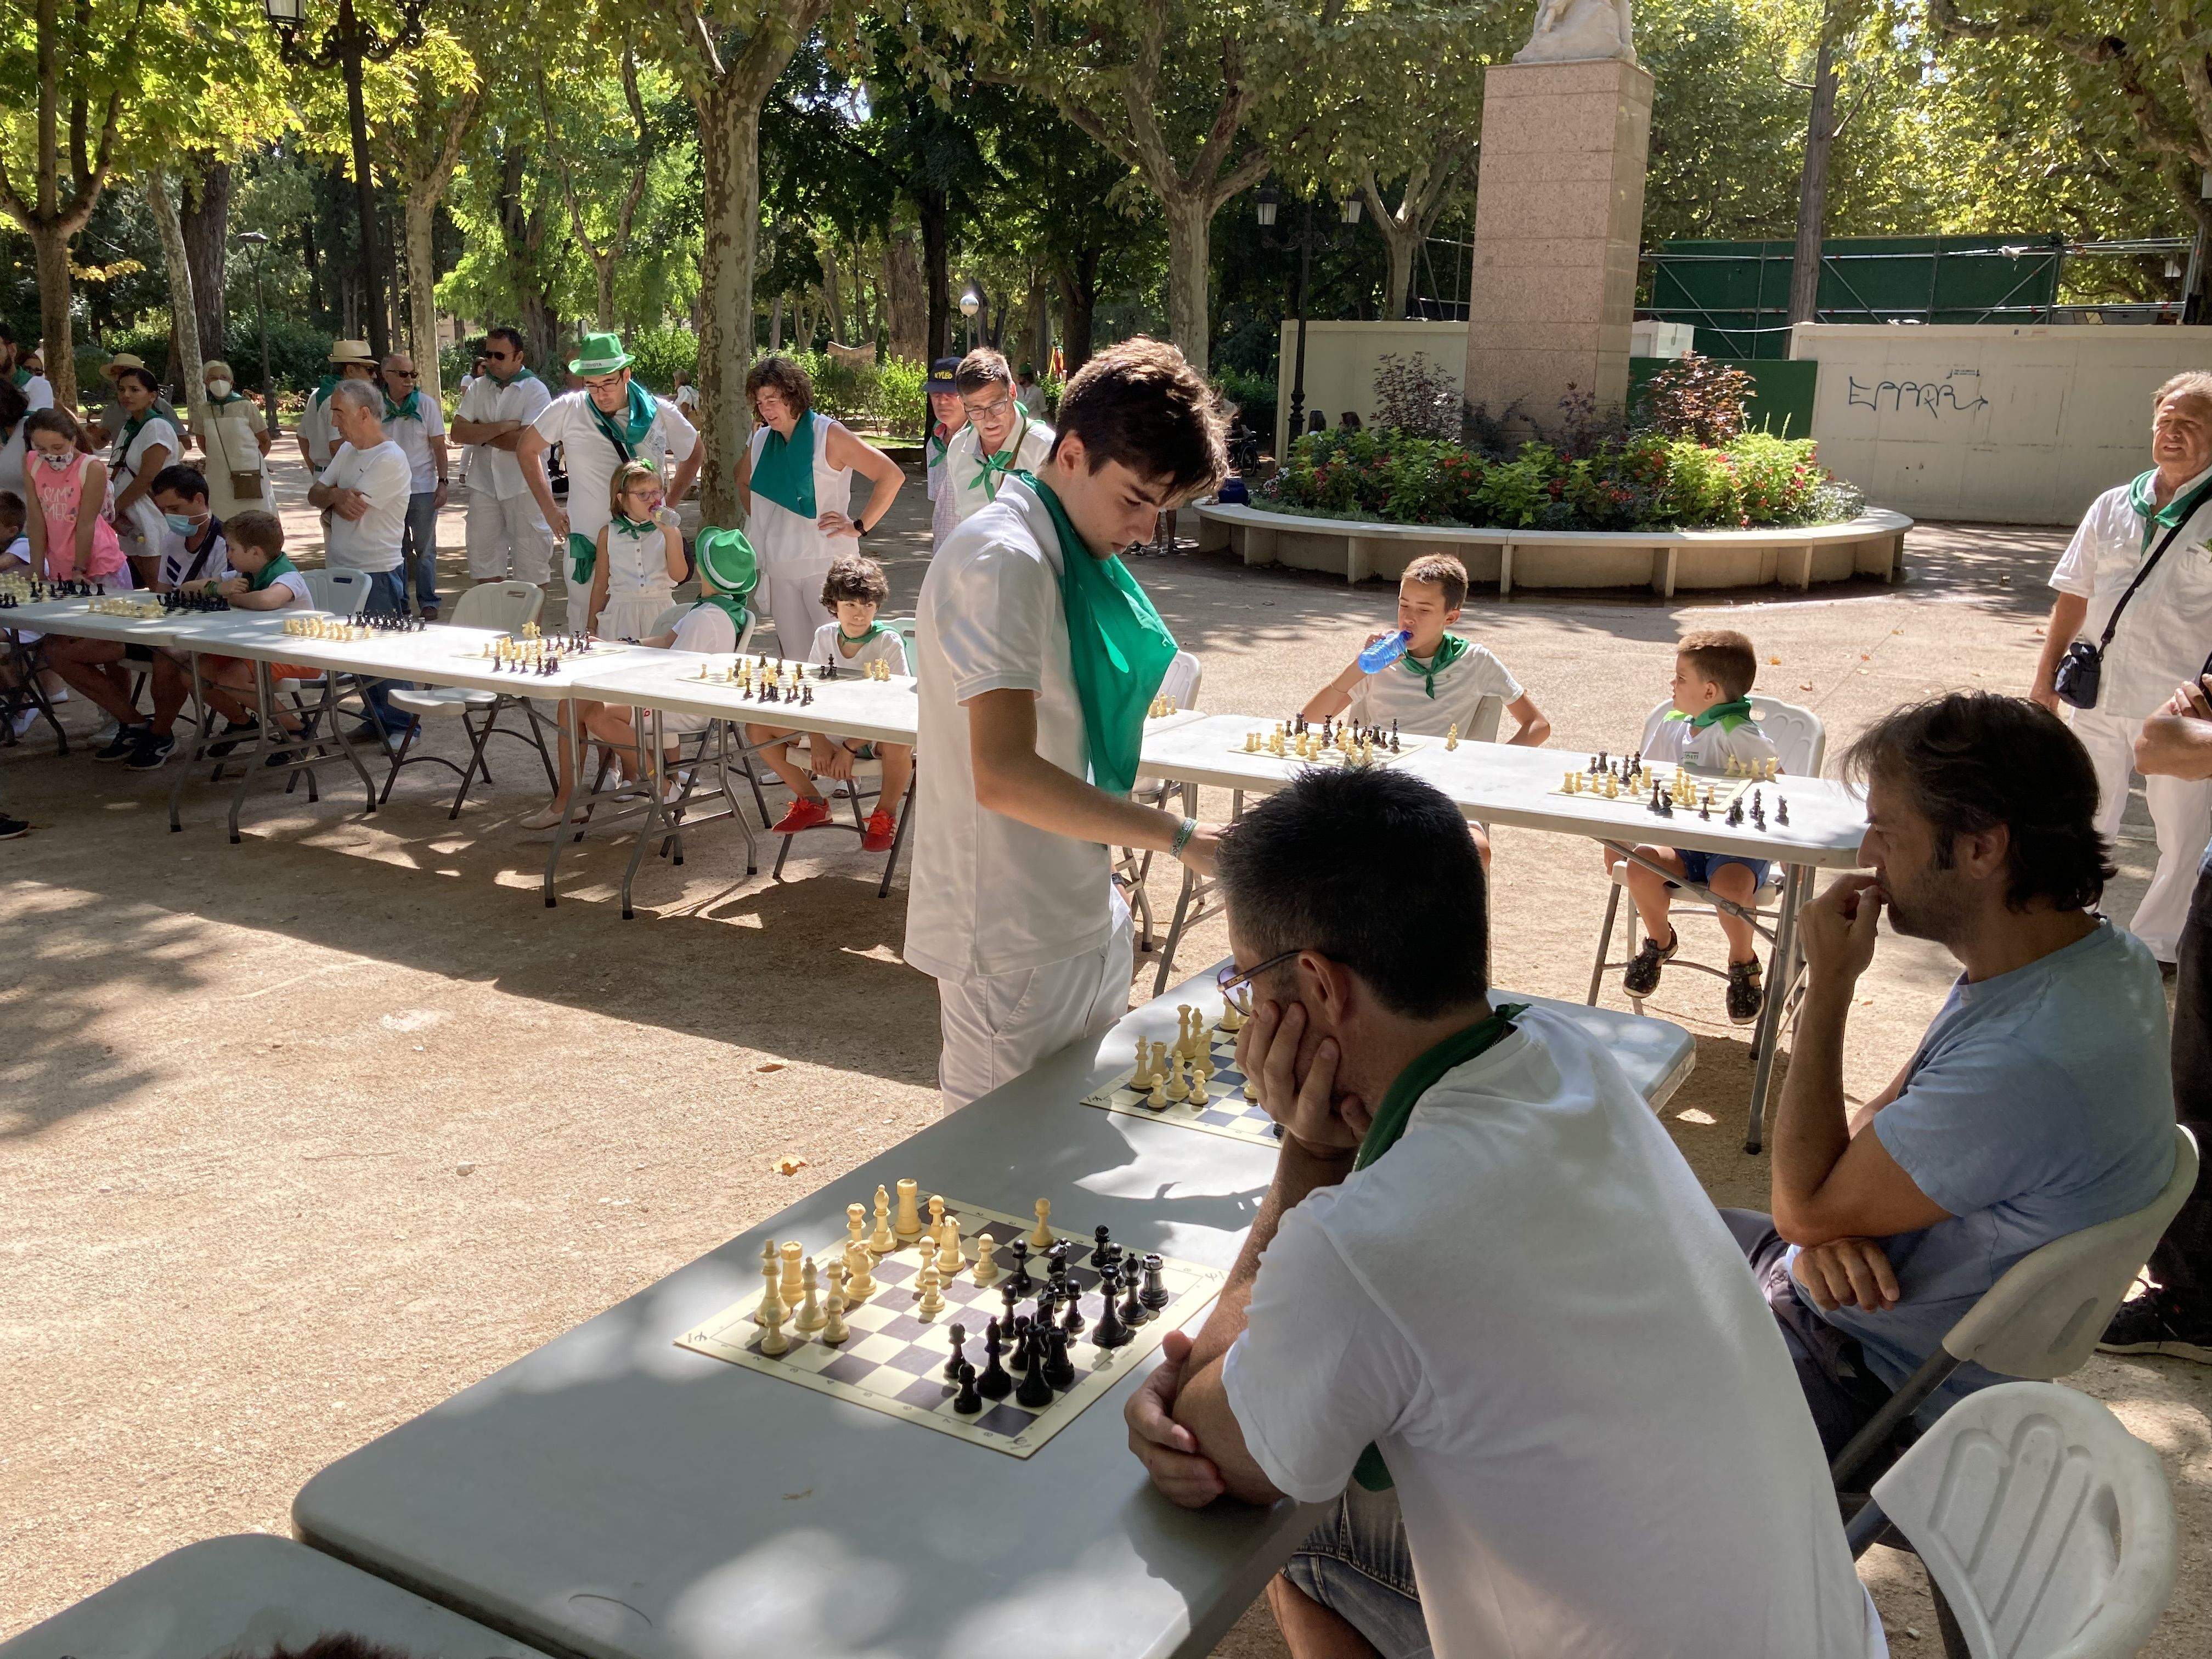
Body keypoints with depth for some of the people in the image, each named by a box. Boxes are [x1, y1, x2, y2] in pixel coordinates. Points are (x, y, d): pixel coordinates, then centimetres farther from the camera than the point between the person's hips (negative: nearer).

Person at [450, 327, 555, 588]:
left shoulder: (535, 390, -6)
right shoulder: (478, 388, 9)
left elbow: (526, 441, -19)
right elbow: (457, 432, -2)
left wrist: (480, 432, -7)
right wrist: (502, 427, -14)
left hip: (523, 486, -5)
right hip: (484, 485, 5)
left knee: (531, 566, 1)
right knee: (485, 562, 9)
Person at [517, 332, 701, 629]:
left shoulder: (660, 413, 3)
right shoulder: (569, 409, 0)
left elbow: (694, 455, 20)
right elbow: (526, 449, 13)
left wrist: (669, 507, 10)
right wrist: (550, 510, 7)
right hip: (586, 545, -1)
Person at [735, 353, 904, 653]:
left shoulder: (828, 435, -6)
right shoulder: (761, 440, 11)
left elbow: (892, 476, -10)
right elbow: (744, 482, 34)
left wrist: (860, 526, -11)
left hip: (826, 563, -5)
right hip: (778, 569, 6)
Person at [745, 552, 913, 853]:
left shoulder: (889, 642, -15)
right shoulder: (825, 636, 0)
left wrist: (850, 748, -22)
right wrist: (817, 741, -12)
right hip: (830, 728, 5)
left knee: (899, 744, -42)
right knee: (757, 729, -5)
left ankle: (884, 817, -12)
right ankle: (811, 804, 8)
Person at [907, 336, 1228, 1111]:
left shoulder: (1075, 556, 11)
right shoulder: (1003, 560, -19)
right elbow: (1005, 776, -28)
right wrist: (1179, 837, -26)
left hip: (1083, 915, 9)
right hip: (1011, 938, -9)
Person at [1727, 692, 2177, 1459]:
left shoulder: (2029, 1064, -37)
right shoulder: (2097, 952, -4)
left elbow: (1803, 1208, -24)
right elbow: (1879, 1120, 5)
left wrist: (1827, 988, -22)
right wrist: (1829, 1228, -16)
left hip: (1868, 1377, -9)